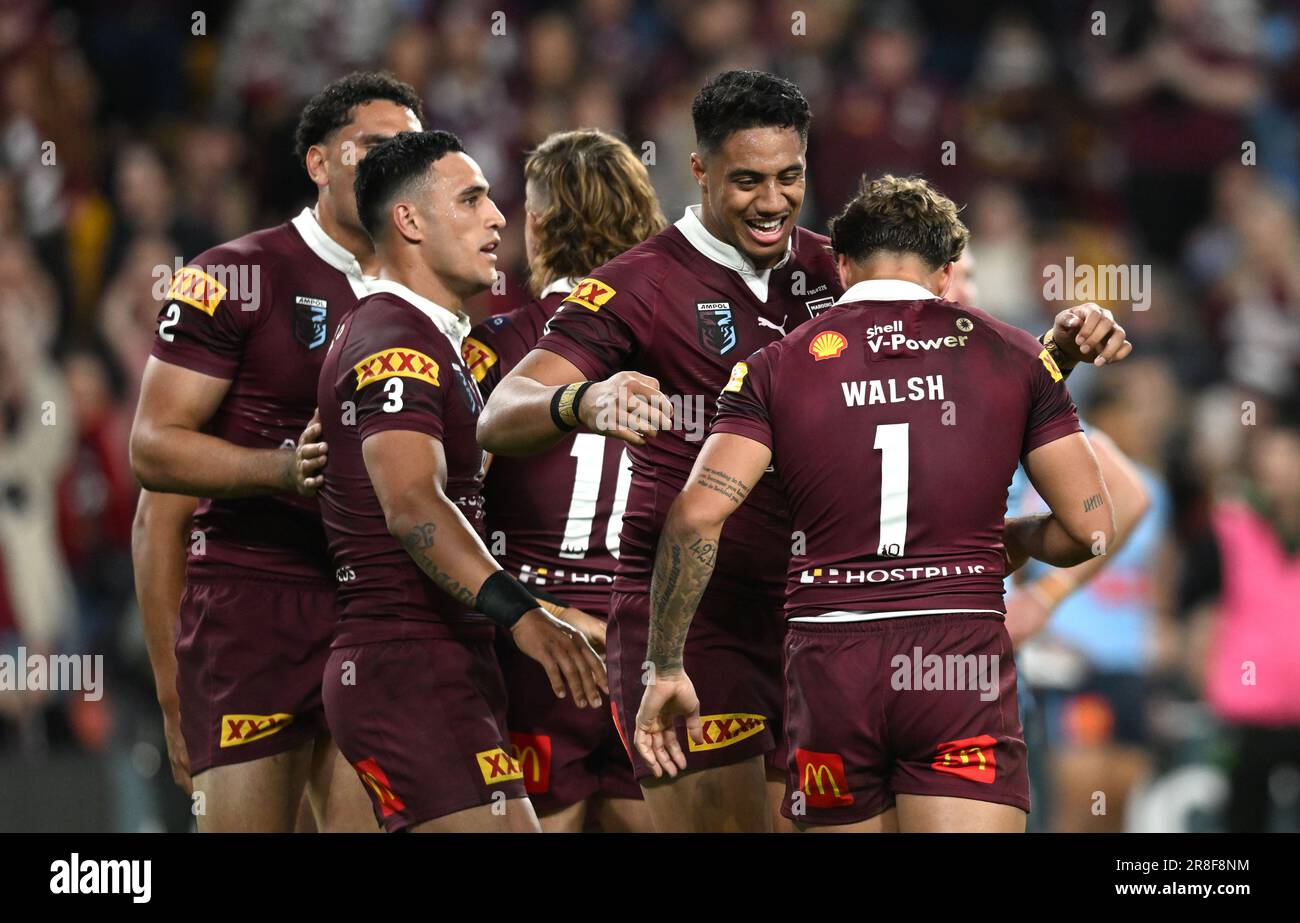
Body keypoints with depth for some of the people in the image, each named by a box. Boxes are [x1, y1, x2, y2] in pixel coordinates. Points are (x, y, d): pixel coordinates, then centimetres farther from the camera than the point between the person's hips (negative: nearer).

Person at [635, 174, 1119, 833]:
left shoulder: (776, 368, 9)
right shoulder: (1012, 355, 10)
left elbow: (697, 513, -4)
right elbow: (1090, 526, 8)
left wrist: (665, 669, 1)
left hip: (830, 661, 1)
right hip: (962, 655, -1)